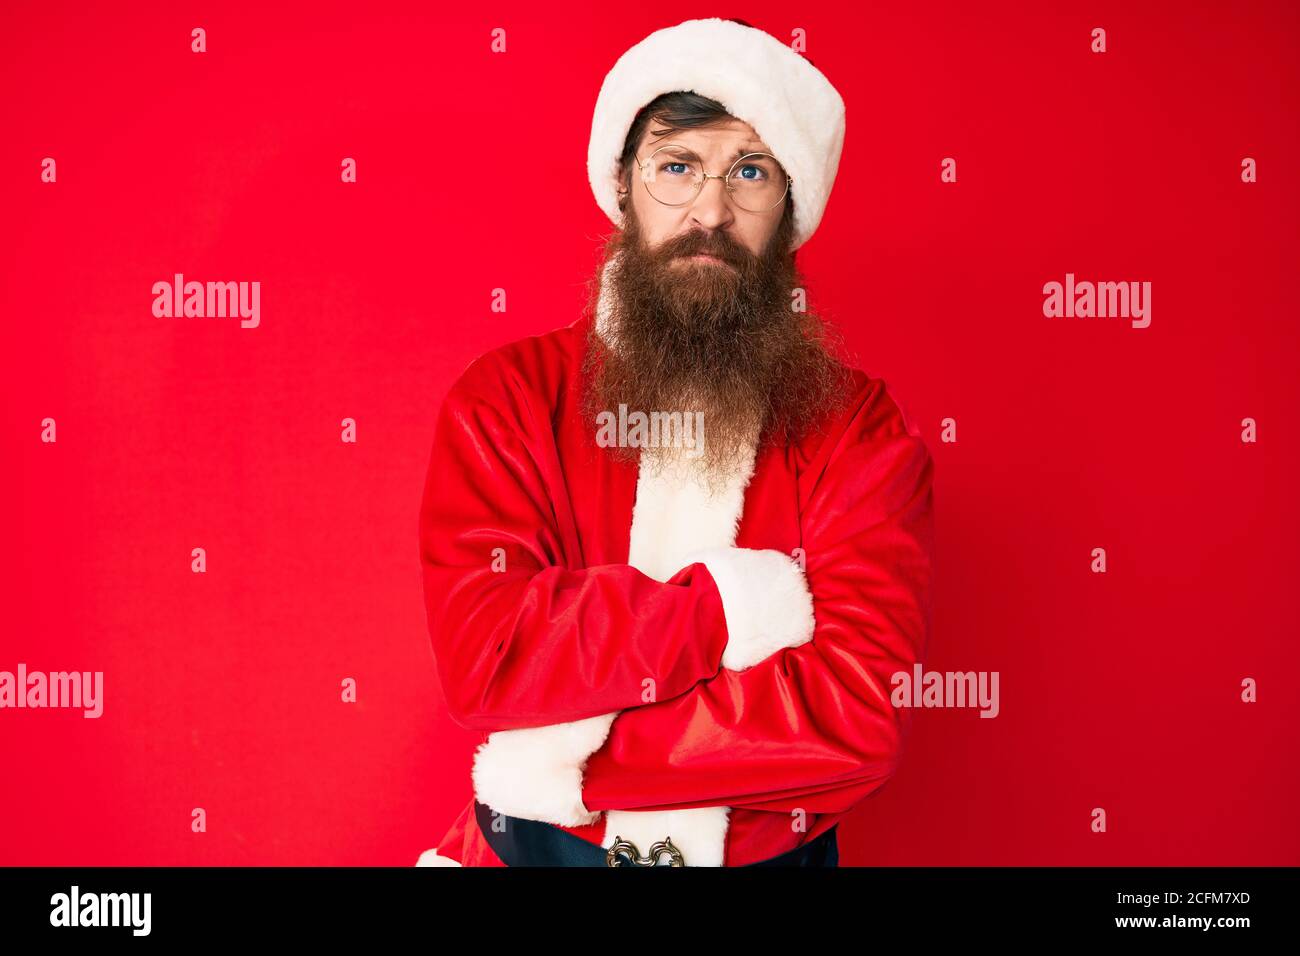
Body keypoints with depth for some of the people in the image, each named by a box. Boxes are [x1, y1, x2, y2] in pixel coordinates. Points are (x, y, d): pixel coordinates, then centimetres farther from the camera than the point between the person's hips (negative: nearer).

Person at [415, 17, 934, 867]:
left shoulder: (860, 430, -10)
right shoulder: (505, 399, -8)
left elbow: (859, 711, -20)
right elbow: (480, 656, -19)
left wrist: (566, 758, -21)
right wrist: (731, 607, -22)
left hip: (771, 852, 2)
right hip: (531, 846, -1)